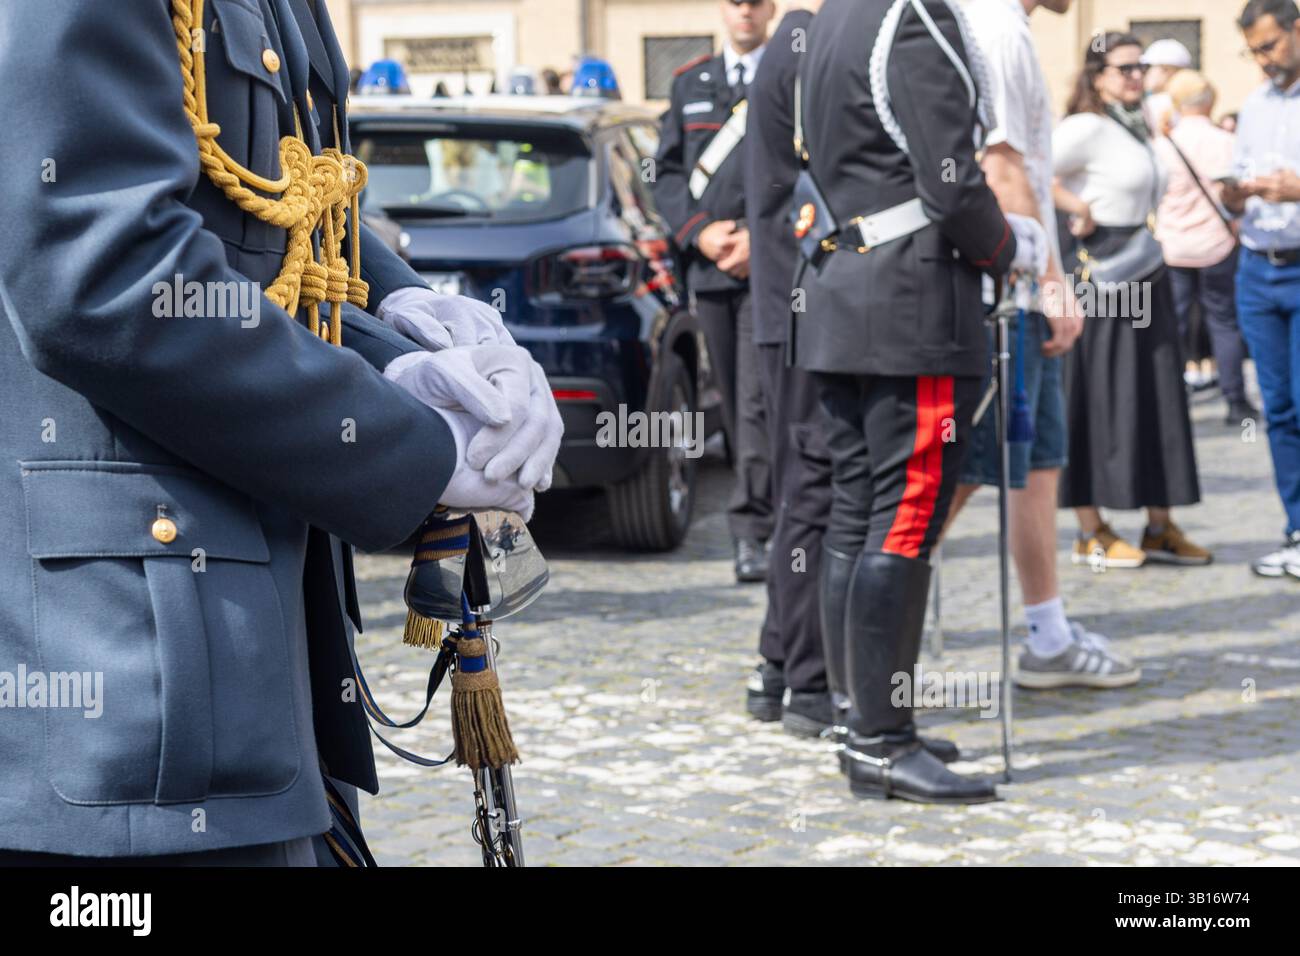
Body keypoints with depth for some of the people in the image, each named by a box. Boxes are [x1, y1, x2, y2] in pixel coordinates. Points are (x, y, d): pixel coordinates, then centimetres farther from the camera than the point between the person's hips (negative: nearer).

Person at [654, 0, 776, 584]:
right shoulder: (689, 83, 17)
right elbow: (667, 173, 13)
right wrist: (699, 232, -4)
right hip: (708, 267, 5)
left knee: (758, 400, -13)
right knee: (733, 402, 9)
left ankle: (751, 532, -16)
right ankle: (772, 510, 21)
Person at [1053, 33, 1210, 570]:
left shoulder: (1134, 128, 15)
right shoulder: (1087, 128, -13)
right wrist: (1078, 209, -17)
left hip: (1145, 277, 9)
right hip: (1102, 279, -9)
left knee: (1157, 398, 9)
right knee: (1099, 399, -3)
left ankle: (1159, 527, 15)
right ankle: (1091, 534, 5)